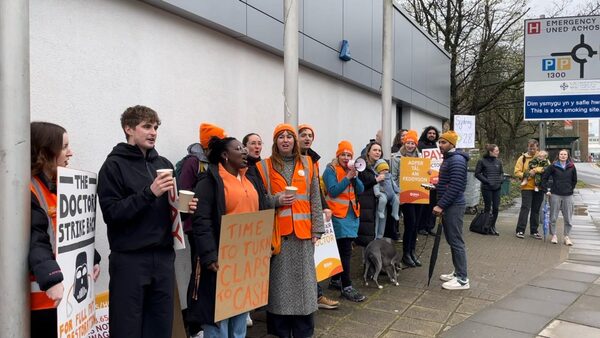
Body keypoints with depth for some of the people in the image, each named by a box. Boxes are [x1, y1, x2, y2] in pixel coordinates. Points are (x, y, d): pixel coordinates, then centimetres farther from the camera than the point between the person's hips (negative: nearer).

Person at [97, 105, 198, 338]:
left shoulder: (163, 164, 14)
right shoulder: (114, 165, -3)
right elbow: (112, 213, -12)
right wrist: (149, 193, -20)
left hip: (163, 258, 5)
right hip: (129, 260, -5)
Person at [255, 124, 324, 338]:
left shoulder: (307, 164, 9)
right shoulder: (265, 166, 2)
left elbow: (315, 199, 7)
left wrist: (316, 230, 2)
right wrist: (277, 201, -15)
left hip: (302, 232, 2)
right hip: (277, 233, -2)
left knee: (303, 280, 6)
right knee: (280, 281, 3)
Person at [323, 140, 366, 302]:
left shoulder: (351, 169, 14)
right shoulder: (331, 170, -6)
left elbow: (360, 190, 6)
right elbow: (333, 191, -17)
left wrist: (355, 176, -10)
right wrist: (348, 177, -19)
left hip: (352, 214, 7)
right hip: (338, 215, -7)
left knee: (343, 249, 13)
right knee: (345, 250, -12)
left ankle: (336, 279, 27)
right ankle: (346, 287, -9)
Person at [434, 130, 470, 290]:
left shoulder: (457, 160, -16)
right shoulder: (447, 159, 16)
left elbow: (455, 187, -23)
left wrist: (440, 205, -22)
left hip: (453, 206, -10)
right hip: (448, 206, 10)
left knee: (456, 242, -7)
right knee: (452, 241, 14)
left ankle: (462, 279, -2)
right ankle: (458, 273, 24)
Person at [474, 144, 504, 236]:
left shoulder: (499, 161, 7)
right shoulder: (482, 161, -8)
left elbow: (501, 172, 17)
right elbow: (477, 174, -6)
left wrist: (501, 180, -2)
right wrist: (487, 181, -13)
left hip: (497, 188, 5)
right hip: (487, 188, -4)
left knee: (496, 208, 6)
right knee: (487, 208, 5)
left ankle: (493, 226, 20)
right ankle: (487, 227, 17)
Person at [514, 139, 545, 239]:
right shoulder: (522, 158, 3)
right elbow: (517, 172, -2)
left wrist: (535, 170, -21)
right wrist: (525, 175, -19)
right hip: (527, 187, -2)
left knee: (536, 209, 9)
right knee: (525, 208, -7)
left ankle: (534, 231, 18)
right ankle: (520, 230, -1)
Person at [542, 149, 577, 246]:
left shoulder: (572, 167, 4)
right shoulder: (553, 166, -2)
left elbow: (574, 180, 16)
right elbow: (544, 178, 2)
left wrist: (570, 189, 9)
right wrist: (548, 189, -2)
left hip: (568, 195, 2)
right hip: (555, 194, -2)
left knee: (568, 218, 4)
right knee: (553, 217, 4)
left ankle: (566, 236, 16)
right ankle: (554, 235, 16)